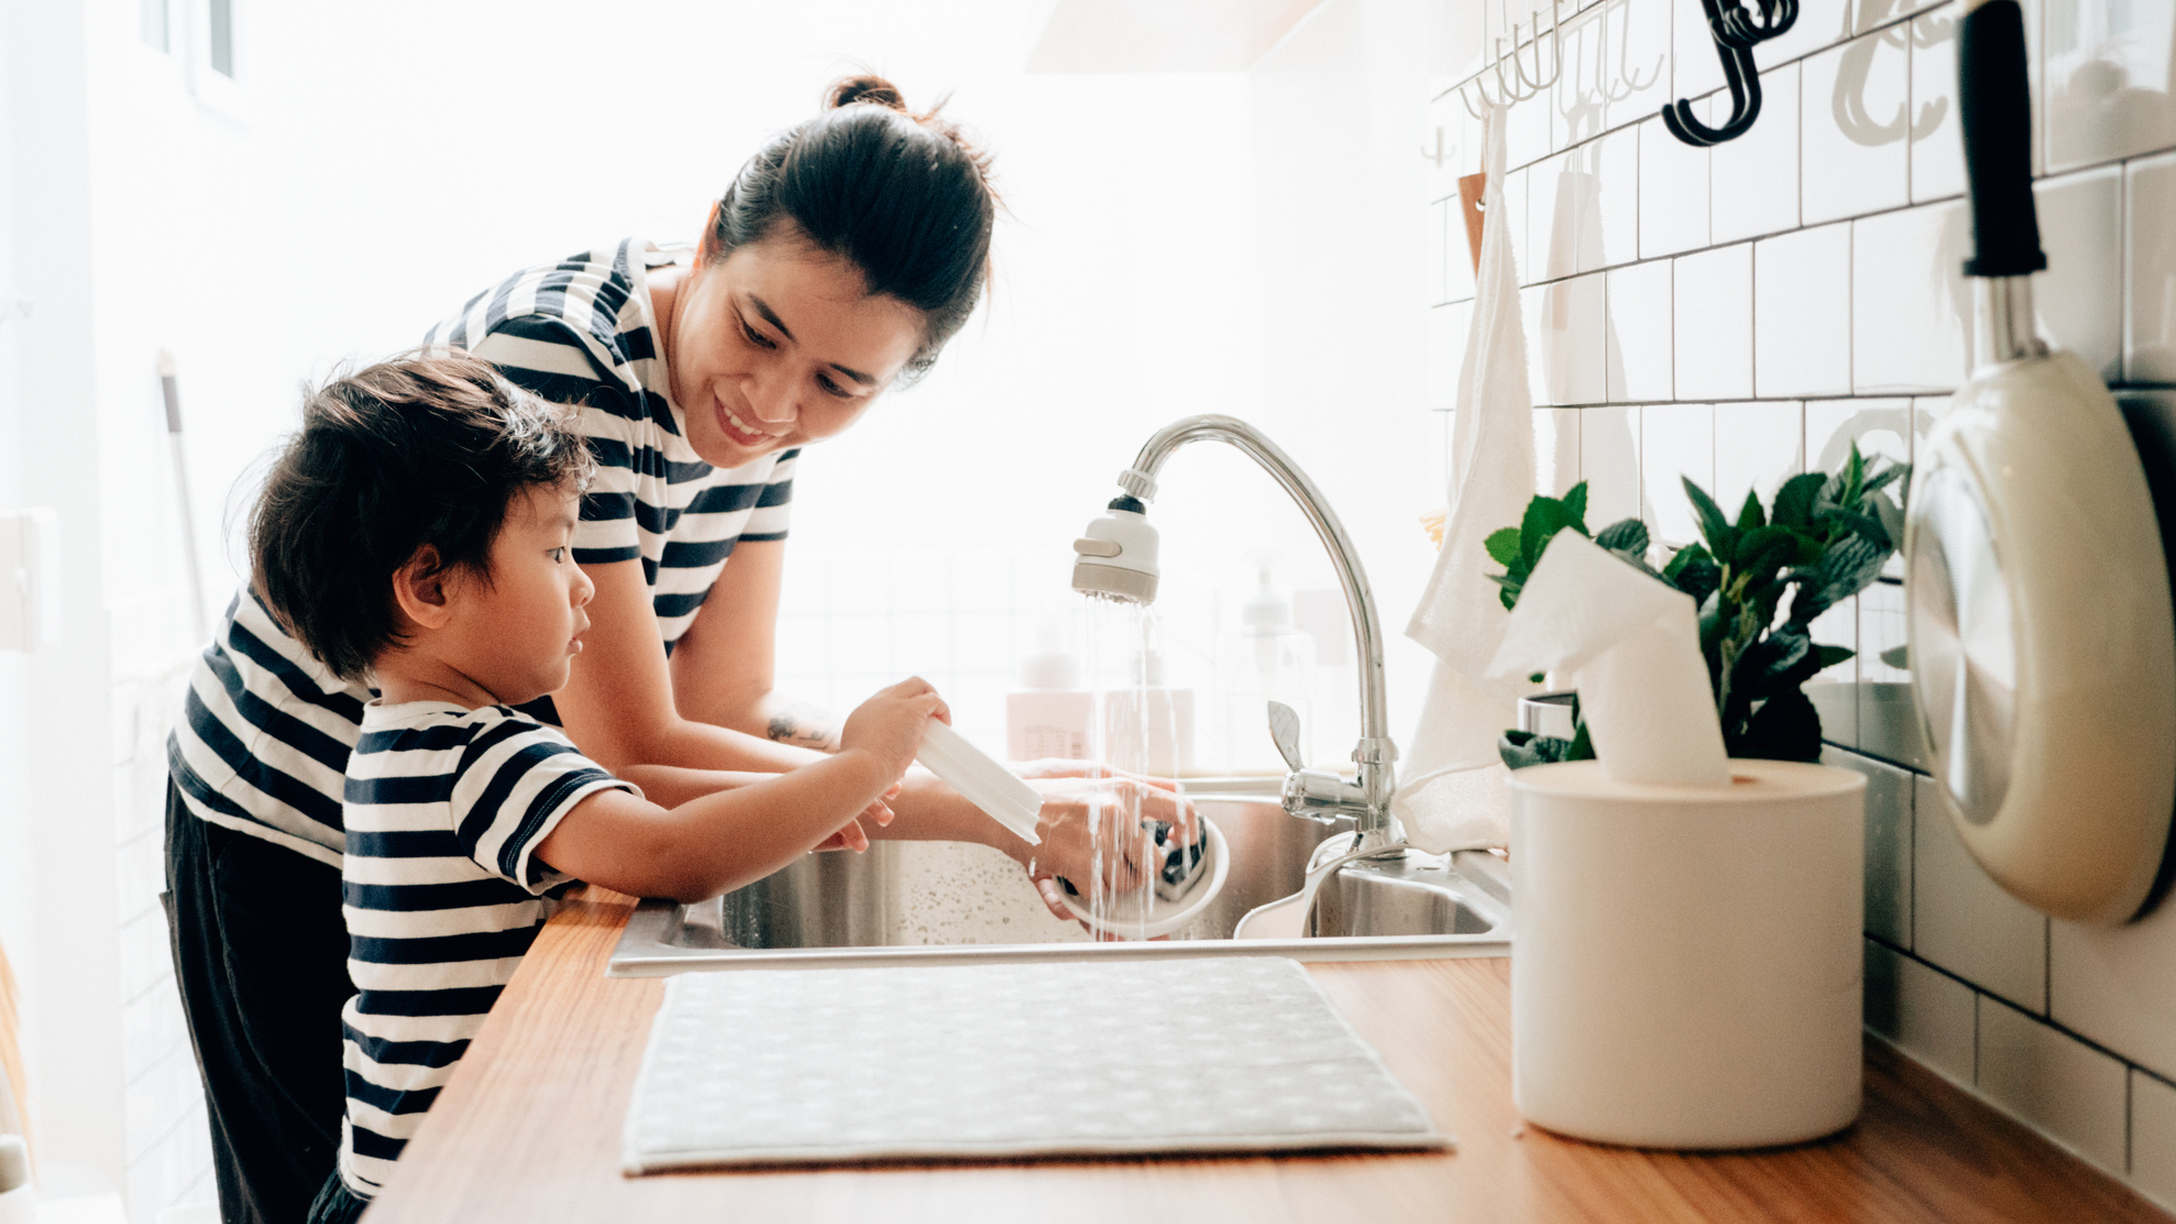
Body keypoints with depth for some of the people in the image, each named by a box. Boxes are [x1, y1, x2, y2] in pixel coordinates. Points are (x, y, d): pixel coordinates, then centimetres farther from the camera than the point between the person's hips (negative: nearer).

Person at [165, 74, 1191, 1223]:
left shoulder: (758, 405, -10)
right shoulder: (555, 360, -32)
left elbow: (722, 705, -8)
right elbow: (638, 760, -33)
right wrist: (996, 807, -35)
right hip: (299, 837, -7)